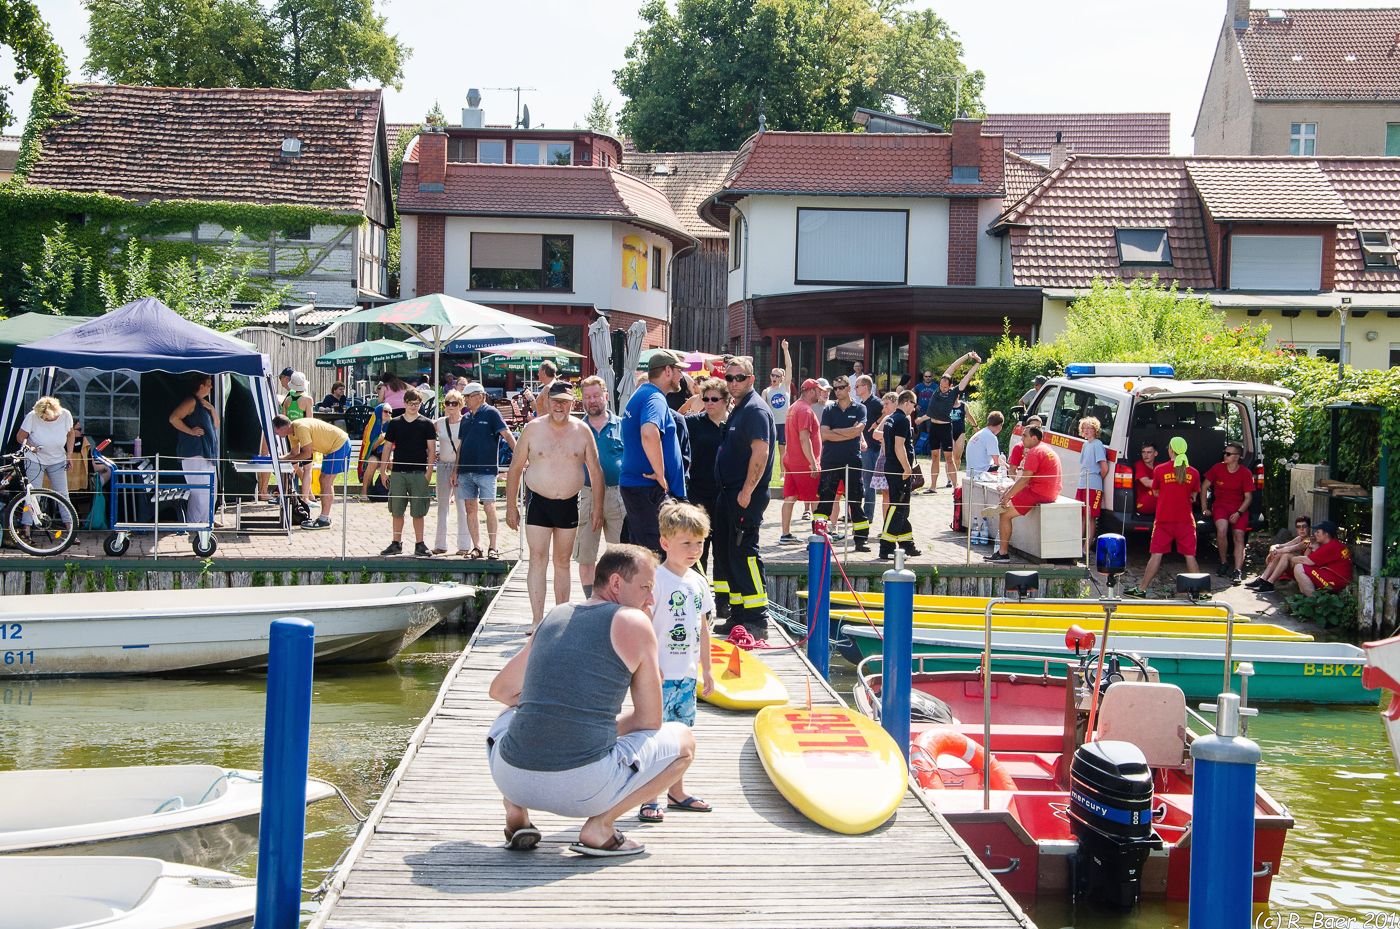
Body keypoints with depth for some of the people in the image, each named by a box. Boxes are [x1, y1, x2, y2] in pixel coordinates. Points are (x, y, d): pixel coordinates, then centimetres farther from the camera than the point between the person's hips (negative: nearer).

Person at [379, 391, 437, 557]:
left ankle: (419, 545, 9)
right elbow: (387, 448, 10)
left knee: (418, 512, 1)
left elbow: (432, 449, 0)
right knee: (396, 511, 5)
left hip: (418, 473, -2)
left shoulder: (426, 424, 2)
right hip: (397, 473, 2)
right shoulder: (395, 423, 7)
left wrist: (429, 472, -8)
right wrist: (382, 471, 4)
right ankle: (396, 544, 15)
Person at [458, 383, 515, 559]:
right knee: (470, 509, 6)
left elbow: (507, 435, -11)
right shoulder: (466, 418, 15)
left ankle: (492, 547, 2)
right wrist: (456, 470, 16)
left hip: (486, 470, -6)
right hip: (466, 470, 6)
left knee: (489, 508, -6)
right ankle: (476, 547, 12)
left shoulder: (491, 413, -3)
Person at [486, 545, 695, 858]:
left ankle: (516, 813, 15)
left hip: (511, 780, 6)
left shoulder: (554, 616, 16)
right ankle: (600, 826, 1)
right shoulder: (634, 624, 1)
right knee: (683, 739, 16)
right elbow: (649, 721, 5)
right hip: (583, 787, -5)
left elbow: (501, 690, 28)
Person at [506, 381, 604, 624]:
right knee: (538, 561, -10)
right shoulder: (532, 429, -2)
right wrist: (511, 505, 0)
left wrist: (598, 507, 1)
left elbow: (595, 471, 6)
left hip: (569, 504, 2)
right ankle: (538, 622, -14)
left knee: (563, 562, 10)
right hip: (538, 503, -2)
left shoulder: (582, 431, 2)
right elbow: (515, 468, 3)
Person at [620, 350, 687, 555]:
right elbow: (649, 434, -35)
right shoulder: (655, 399, -15)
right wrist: (660, 475, -25)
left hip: (632, 483, 10)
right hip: (649, 490, -10)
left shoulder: (639, 395, 18)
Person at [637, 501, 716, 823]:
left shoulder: (698, 582, 10)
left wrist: (706, 669, 19)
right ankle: (648, 799, 0)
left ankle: (676, 791, 28)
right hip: (660, 675, -7)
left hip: (687, 675, 7)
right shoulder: (655, 580, -13)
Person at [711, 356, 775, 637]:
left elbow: (760, 453, -22)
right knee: (725, 552, 13)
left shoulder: (755, 409, -13)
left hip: (747, 495, -10)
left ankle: (758, 619, -6)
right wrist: (729, 493, 18)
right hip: (730, 493, 10)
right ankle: (738, 614, 21)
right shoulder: (737, 409, 17)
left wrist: (747, 492, -22)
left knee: (744, 553, -10)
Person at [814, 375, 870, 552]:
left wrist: (835, 431, -5)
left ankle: (861, 539, 6)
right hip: (830, 460, 1)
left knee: (857, 500, 2)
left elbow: (858, 430, -11)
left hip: (853, 460, -1)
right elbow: (824, 434, -5)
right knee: (824, 499, 0)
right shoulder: (829, 410, 8)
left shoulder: (859, 408, 6)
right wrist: (849, 434, -8)